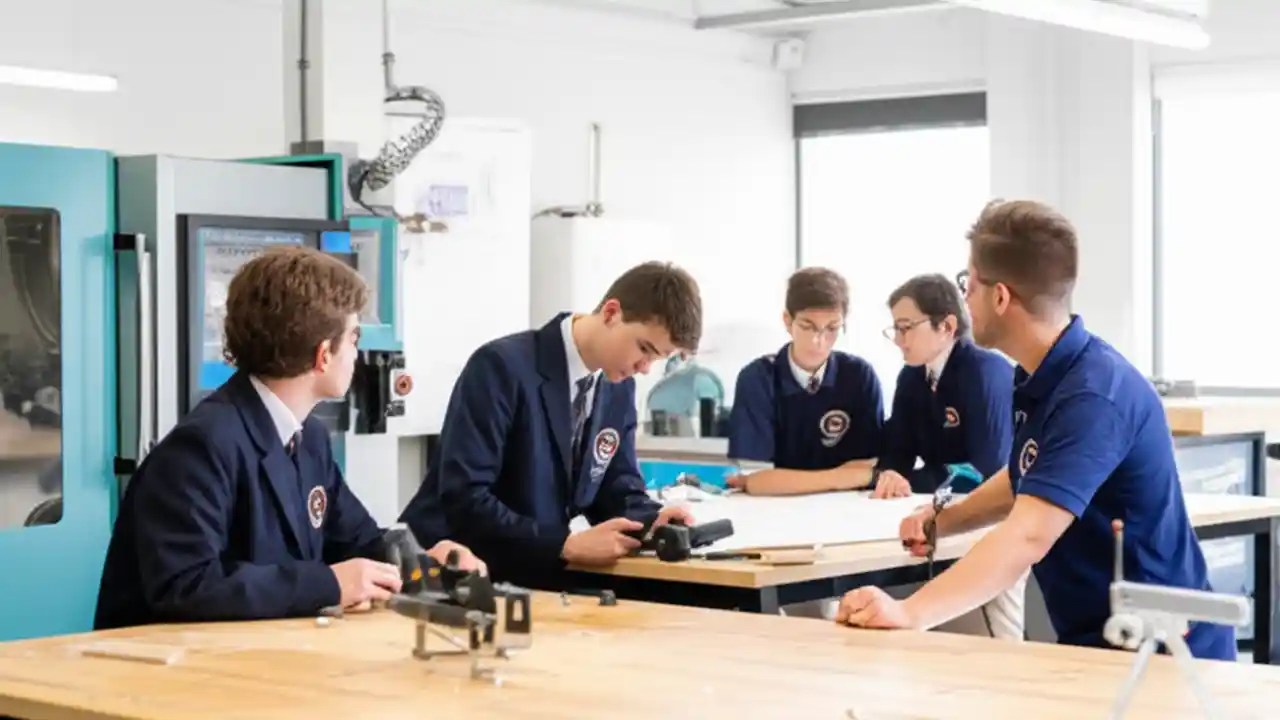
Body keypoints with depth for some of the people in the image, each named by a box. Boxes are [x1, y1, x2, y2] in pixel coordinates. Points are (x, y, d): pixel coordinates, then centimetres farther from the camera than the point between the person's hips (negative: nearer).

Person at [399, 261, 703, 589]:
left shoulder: (620, 388, 5)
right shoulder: (503, 365, -18)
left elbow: (617, 488, 13)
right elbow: (464, 498, -24)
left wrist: (653, 520, -9)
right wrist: (567, 545, -28)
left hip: (530, 576, 7)